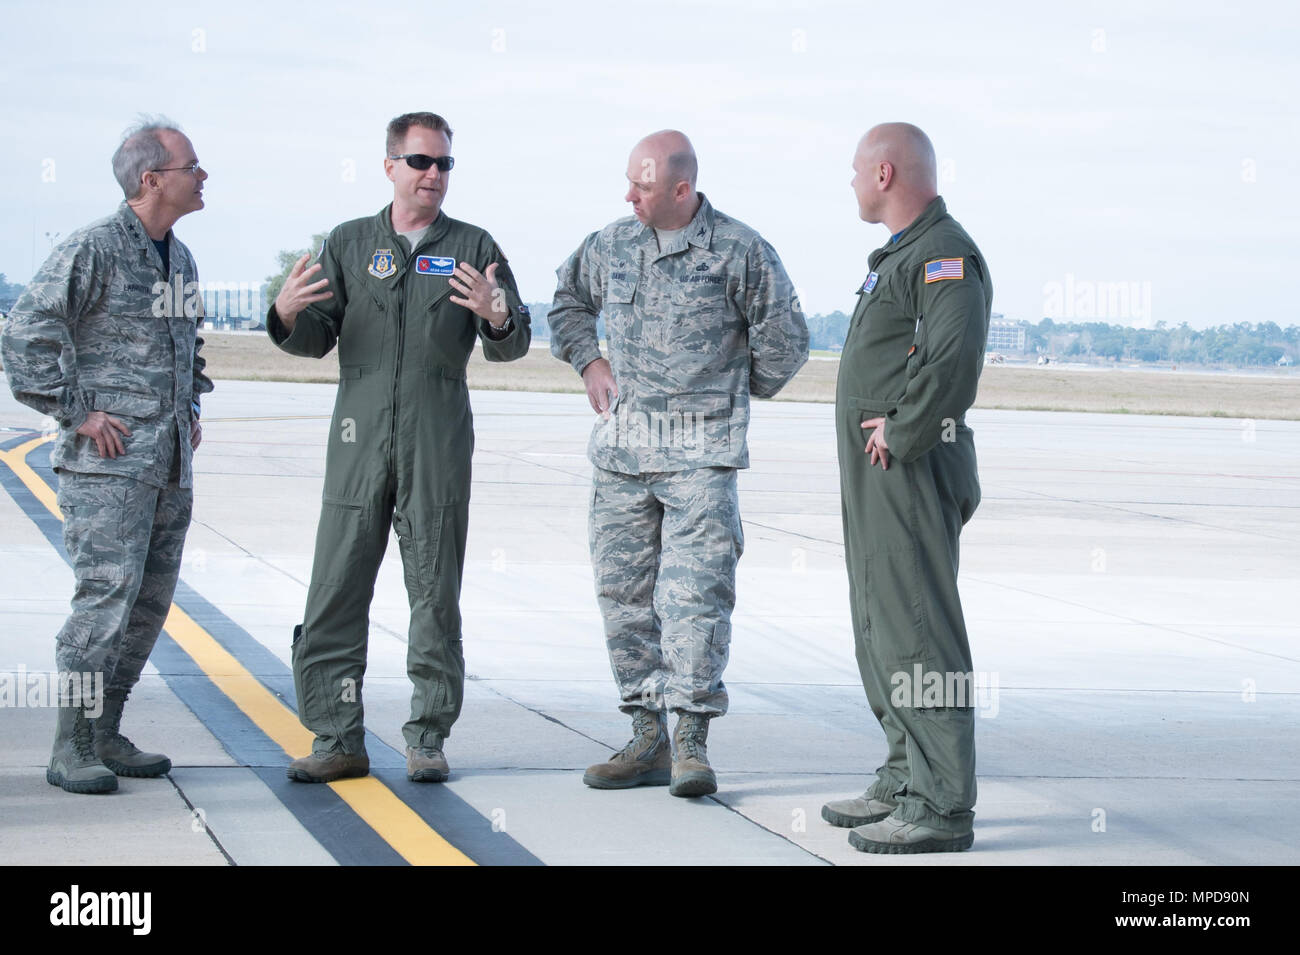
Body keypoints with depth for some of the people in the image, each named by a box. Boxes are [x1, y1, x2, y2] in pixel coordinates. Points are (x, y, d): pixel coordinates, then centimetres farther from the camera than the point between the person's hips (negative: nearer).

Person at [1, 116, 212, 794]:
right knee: (107, 596, -13)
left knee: (151, 602, 9)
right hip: (107, 464, -8)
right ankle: (71, 751, -7)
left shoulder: (180, 259, 16)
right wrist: (77, 412, -13)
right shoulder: (92, 250, -10)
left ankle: (105, 735, 18)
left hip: (170, 466, 8)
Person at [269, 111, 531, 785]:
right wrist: (288, 317, -12)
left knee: (435, 596, 2)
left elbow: (514, 345, 5)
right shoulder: (349, 244, 12)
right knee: (336, 593, -2)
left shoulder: (473, 248, 8)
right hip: (358, 444, 1)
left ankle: (428, 740, 10)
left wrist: (496, 317, -17)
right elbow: (317, 340, 10)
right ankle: (338, 741, 4)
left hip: (439, 449, -1)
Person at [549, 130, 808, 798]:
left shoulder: (739, 251, -4)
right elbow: (568, 300, 29)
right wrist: (588, 363, 16)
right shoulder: (610, 245, 9)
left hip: (701, 452, -5)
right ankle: (647, 741, 12)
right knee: (623, 591, 5)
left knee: (695, 592, -11)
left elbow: (783, 341, 5)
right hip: (621, 447, 5)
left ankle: (691, 744, -6)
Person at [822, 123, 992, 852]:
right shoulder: (904, 253, 20)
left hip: (910, 469, -11)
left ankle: (941, 806, -10)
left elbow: (954, 360, -29)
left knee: (918, 633, -11)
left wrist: (899, 435, -20)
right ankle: (906, 781, 26)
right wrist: (880, 435, 13)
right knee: (882, 628, 17)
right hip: (877, 472, 11)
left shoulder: (945, 255, -14)